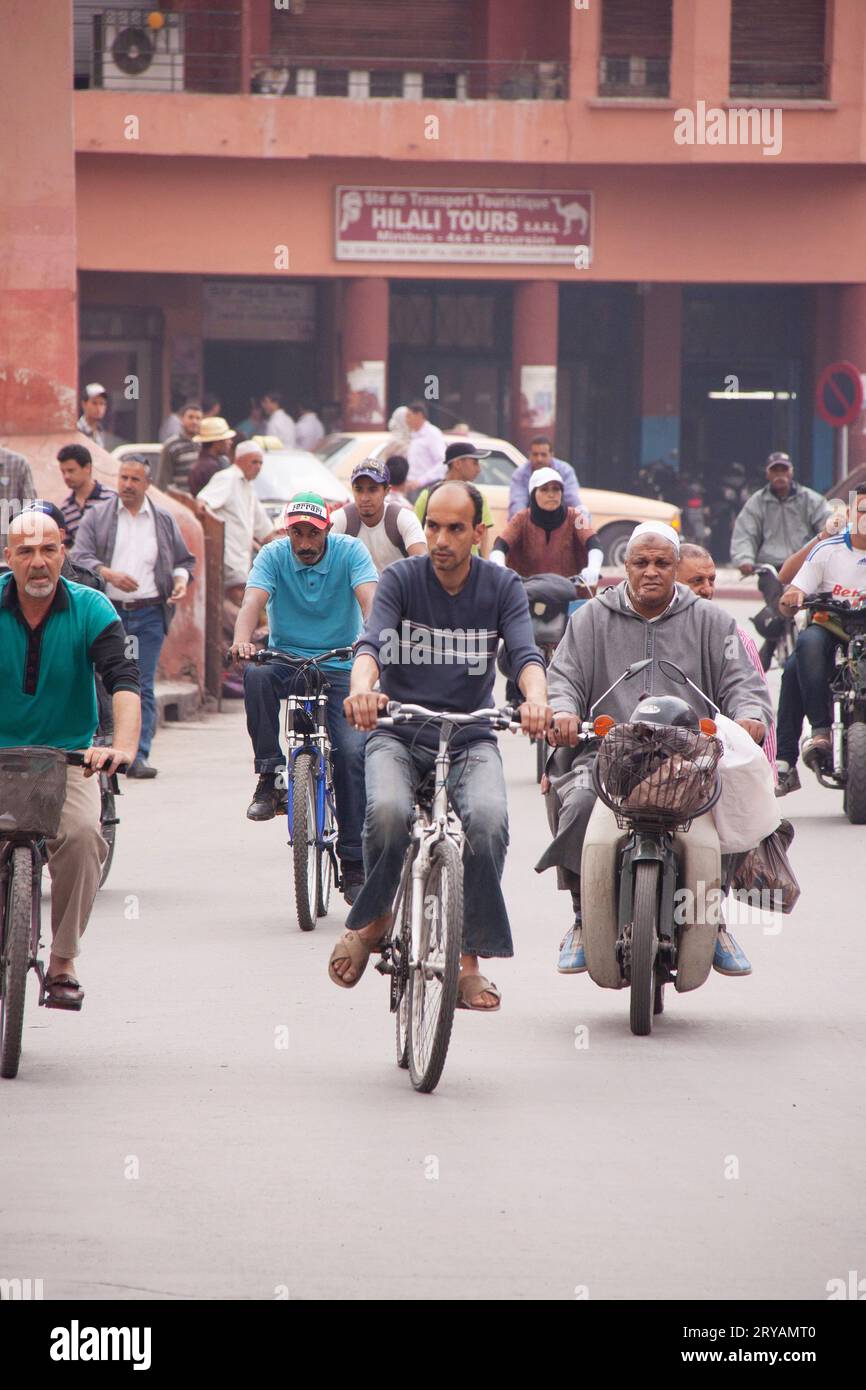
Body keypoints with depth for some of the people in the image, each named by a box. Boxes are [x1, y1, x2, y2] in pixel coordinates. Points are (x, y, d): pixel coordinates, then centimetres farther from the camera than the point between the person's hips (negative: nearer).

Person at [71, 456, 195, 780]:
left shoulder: (165, 521, 14)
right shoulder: (96, 518, 8)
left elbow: (184, 560, 21)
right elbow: (80, 557, -3)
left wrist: (181, 580, 0)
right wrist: (109, 574, -20)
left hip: (149, 615, 1)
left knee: (144, 688, -4)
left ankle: (138, 756, -4)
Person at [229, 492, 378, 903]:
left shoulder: (350, 552, -6)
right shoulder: (274, 556, -4)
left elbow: (369, 597, -21)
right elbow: (254, 599, -20)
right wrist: (242, 639, -41)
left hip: (339, 667, -1)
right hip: (286, 662, 1)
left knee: (353, 753, -16)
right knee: (256, 676, -34)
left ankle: (354, 864, -8)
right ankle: (269, 775, -20)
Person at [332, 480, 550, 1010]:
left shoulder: (502, 586, 1)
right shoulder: (401, 579, -2)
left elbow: (526, 653, -13)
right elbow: (371, 642, -17)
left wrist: (536, 699, -37)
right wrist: (363, 687, -41)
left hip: (470, 737, 1)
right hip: (398, 733, -1)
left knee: (488, 819, -29)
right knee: (389, 811, -32)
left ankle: (471, 958, -16)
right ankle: (372, 918, -3)